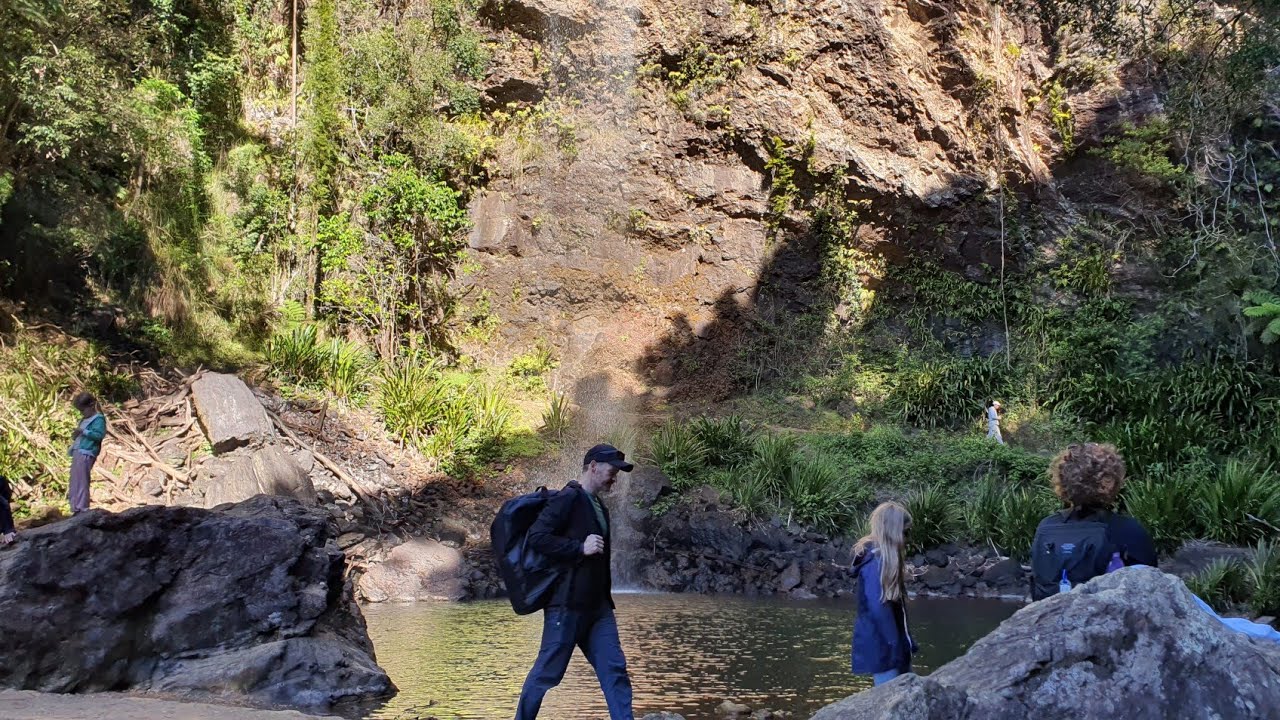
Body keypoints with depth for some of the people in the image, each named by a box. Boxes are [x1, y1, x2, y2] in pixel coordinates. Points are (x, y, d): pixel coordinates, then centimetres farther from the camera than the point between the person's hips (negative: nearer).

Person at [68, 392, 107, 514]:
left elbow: (99, 434, -20)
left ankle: (82, 509, -9)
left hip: (86, 454, -10)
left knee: (81, 481, -11)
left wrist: (83, 431, -22)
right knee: (74, 482, 11)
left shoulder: (98, 419, -6)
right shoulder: (84, 420, 22)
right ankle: (76, 509, 16)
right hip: (78, 452, 10)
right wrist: (76, 435, 12)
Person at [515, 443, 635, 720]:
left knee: (615, 669, 1)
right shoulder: (568, 498, -10)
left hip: (598, 605, 8)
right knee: (547, 672, 1)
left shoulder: (598, 506, 18)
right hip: (568, 603, -8)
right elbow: (536, 537, -19)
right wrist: (580, 548, -20)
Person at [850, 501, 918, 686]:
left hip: (888, 643, 10)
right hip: (881, 645, -10)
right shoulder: (875, 562, -20)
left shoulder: (882, 558, 12)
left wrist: (906, 642, 18)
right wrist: (896, 646, -20)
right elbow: (879, 608, -24)